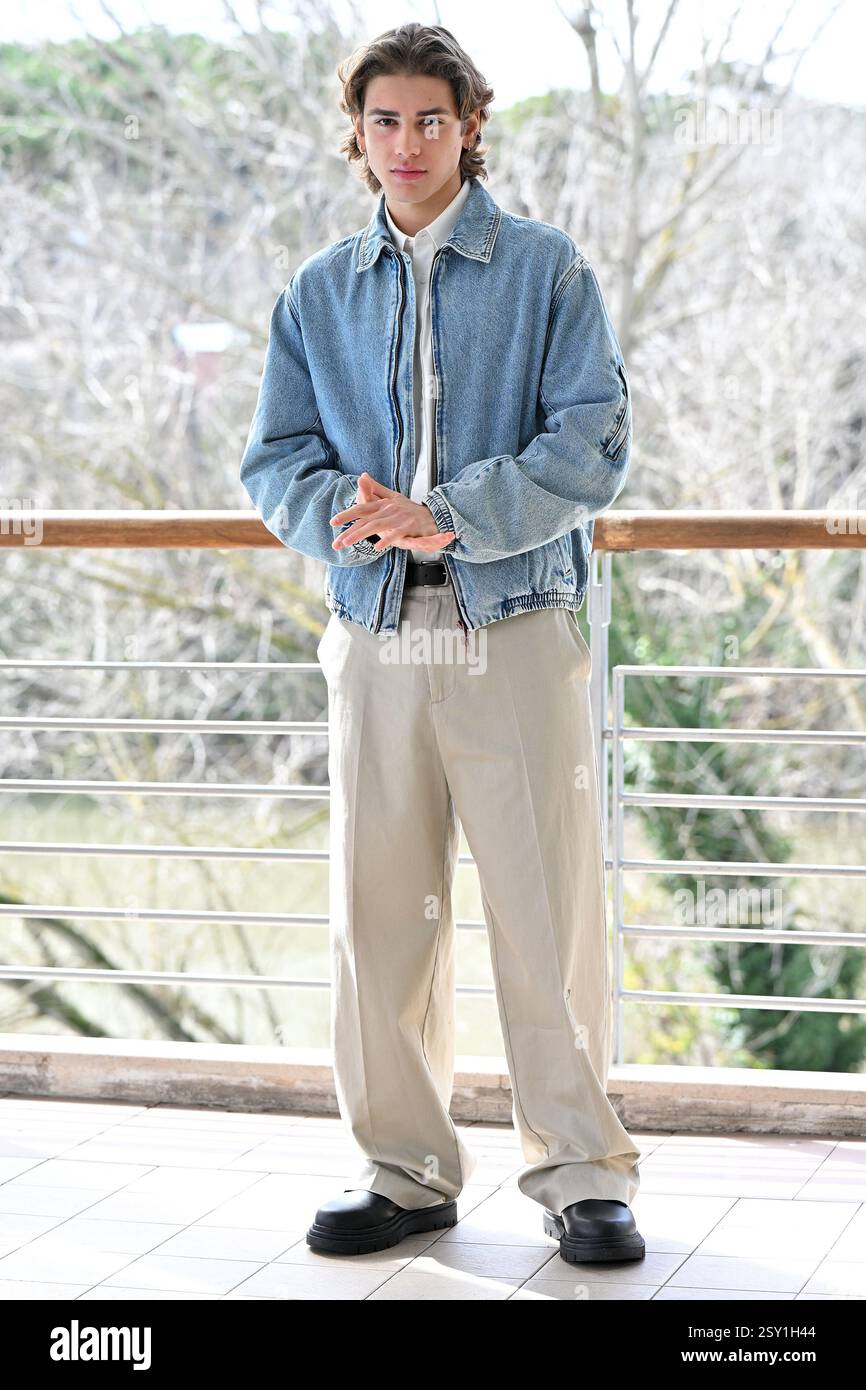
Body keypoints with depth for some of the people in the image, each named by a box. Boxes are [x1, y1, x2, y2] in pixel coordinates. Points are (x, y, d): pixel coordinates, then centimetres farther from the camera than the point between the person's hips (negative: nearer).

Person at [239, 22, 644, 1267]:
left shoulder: (548, 272, 4)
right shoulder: (319, 295, 14)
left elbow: (593, 443, -6)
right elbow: (278, 460, 9)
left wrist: (451, 516, -18)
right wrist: (348, 513, -14)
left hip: (517, 625, -3)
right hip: (376, 633, 3)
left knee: (547, 905, -4)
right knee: (379, 908, 5)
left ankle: (583, 1172, 8)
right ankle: (407, 1168, 17)